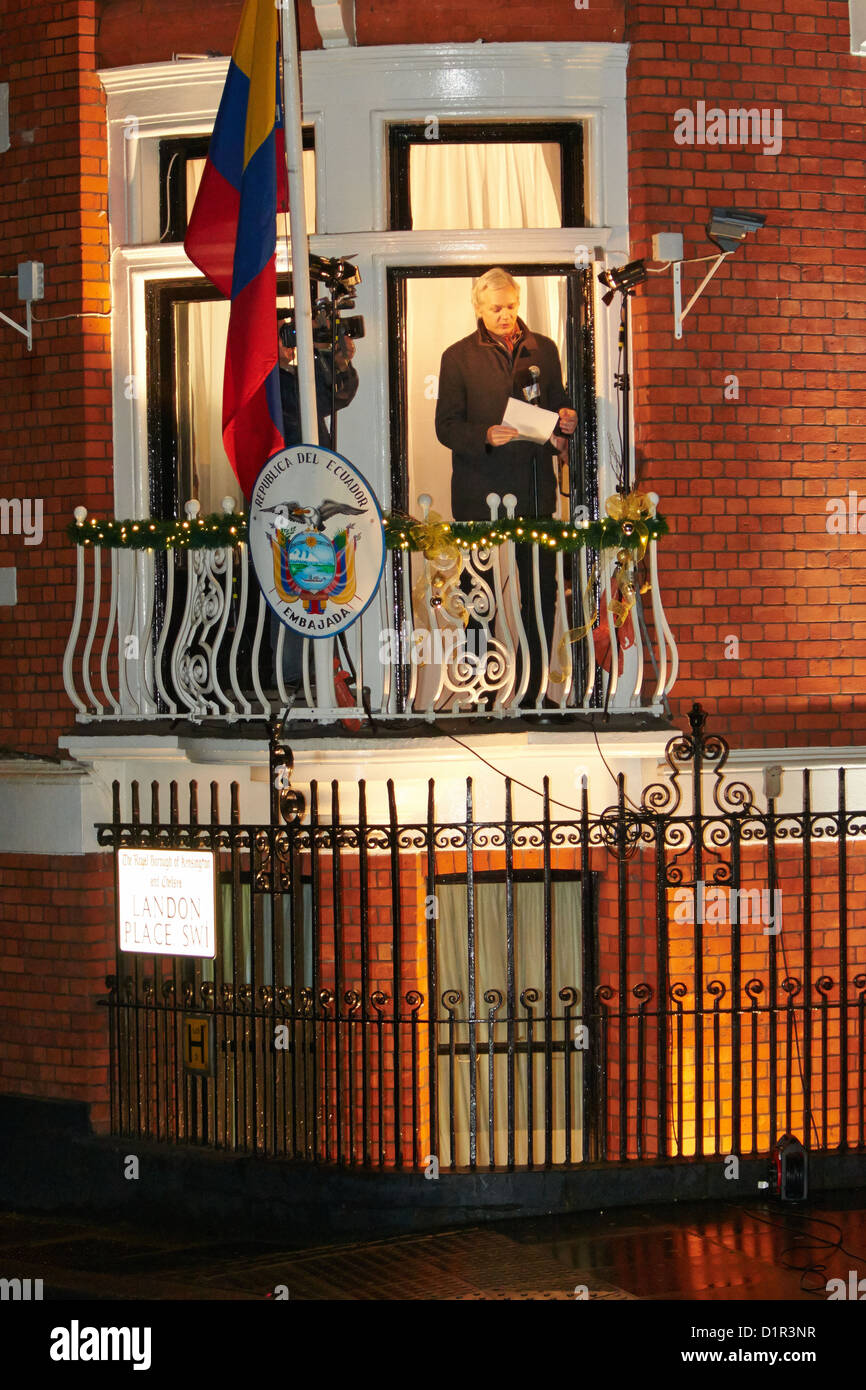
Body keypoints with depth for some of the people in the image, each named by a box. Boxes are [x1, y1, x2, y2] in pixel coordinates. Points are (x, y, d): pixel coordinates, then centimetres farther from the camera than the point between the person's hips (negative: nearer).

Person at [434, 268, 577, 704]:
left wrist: (565, 424, -3)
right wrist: (487, 437, -20)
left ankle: (535, 686, 9)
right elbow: (447, 427, -2)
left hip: (535, 487, 3)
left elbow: (557, 405, 21)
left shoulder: (544, 350, 12)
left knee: (541, 588, 1)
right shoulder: (458, 357, 2)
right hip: (480, 490, -3)